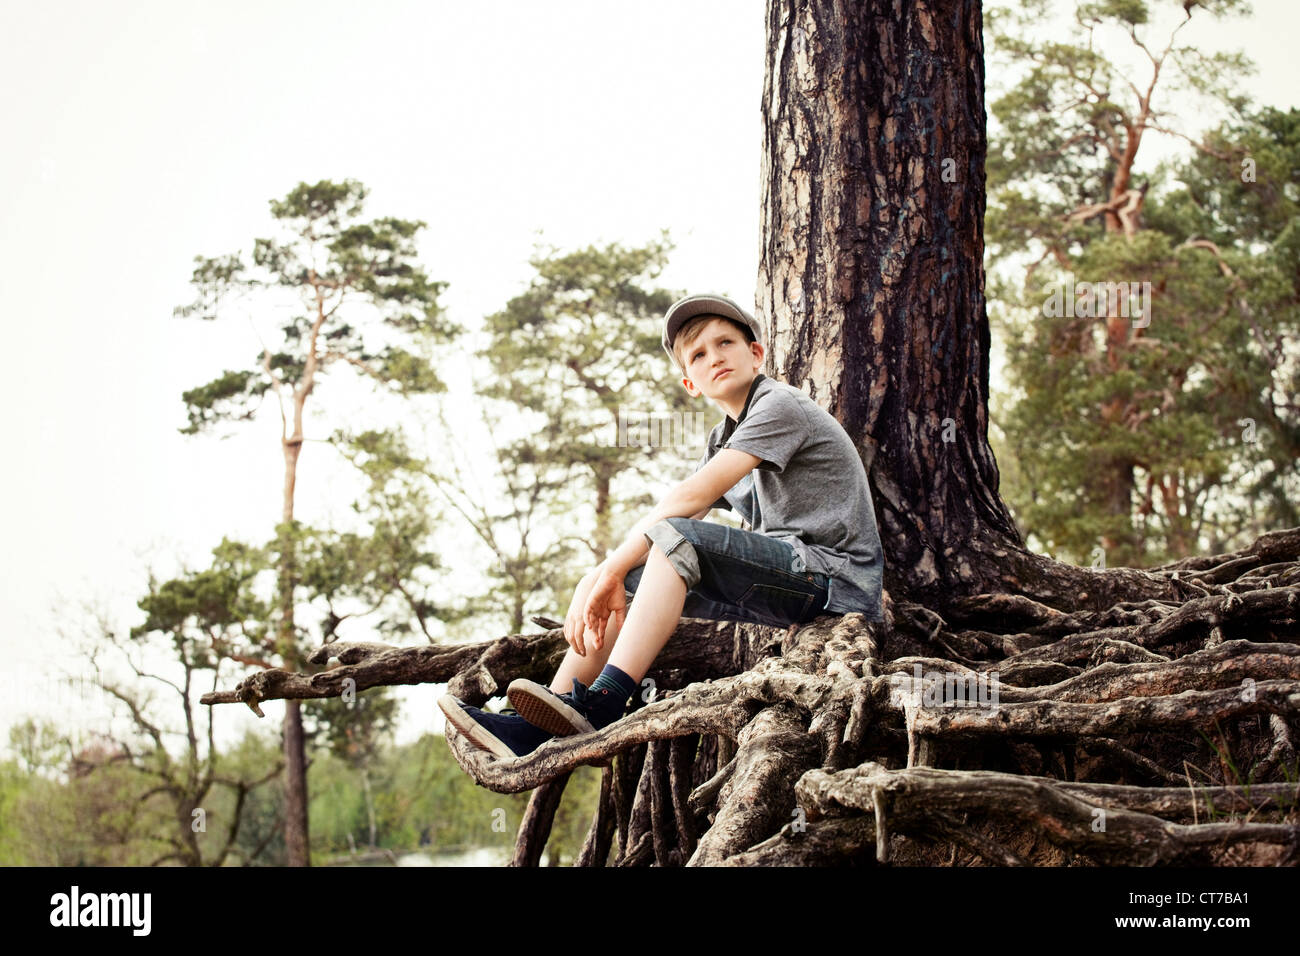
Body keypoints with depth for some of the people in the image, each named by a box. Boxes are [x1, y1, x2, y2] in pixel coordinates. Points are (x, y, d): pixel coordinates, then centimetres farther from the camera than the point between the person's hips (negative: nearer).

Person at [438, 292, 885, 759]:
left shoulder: (781, 406, -8)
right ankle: (533, 727, -7)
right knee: (621, 582, 2)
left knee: (676, 538, -27)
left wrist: (612, 569, -16)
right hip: (779, 575, 9)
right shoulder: (723, 439, 21)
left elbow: (691, 498, -18)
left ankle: (601, 704, -36)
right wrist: (599, 579, -11)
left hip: (835, 578, -9)